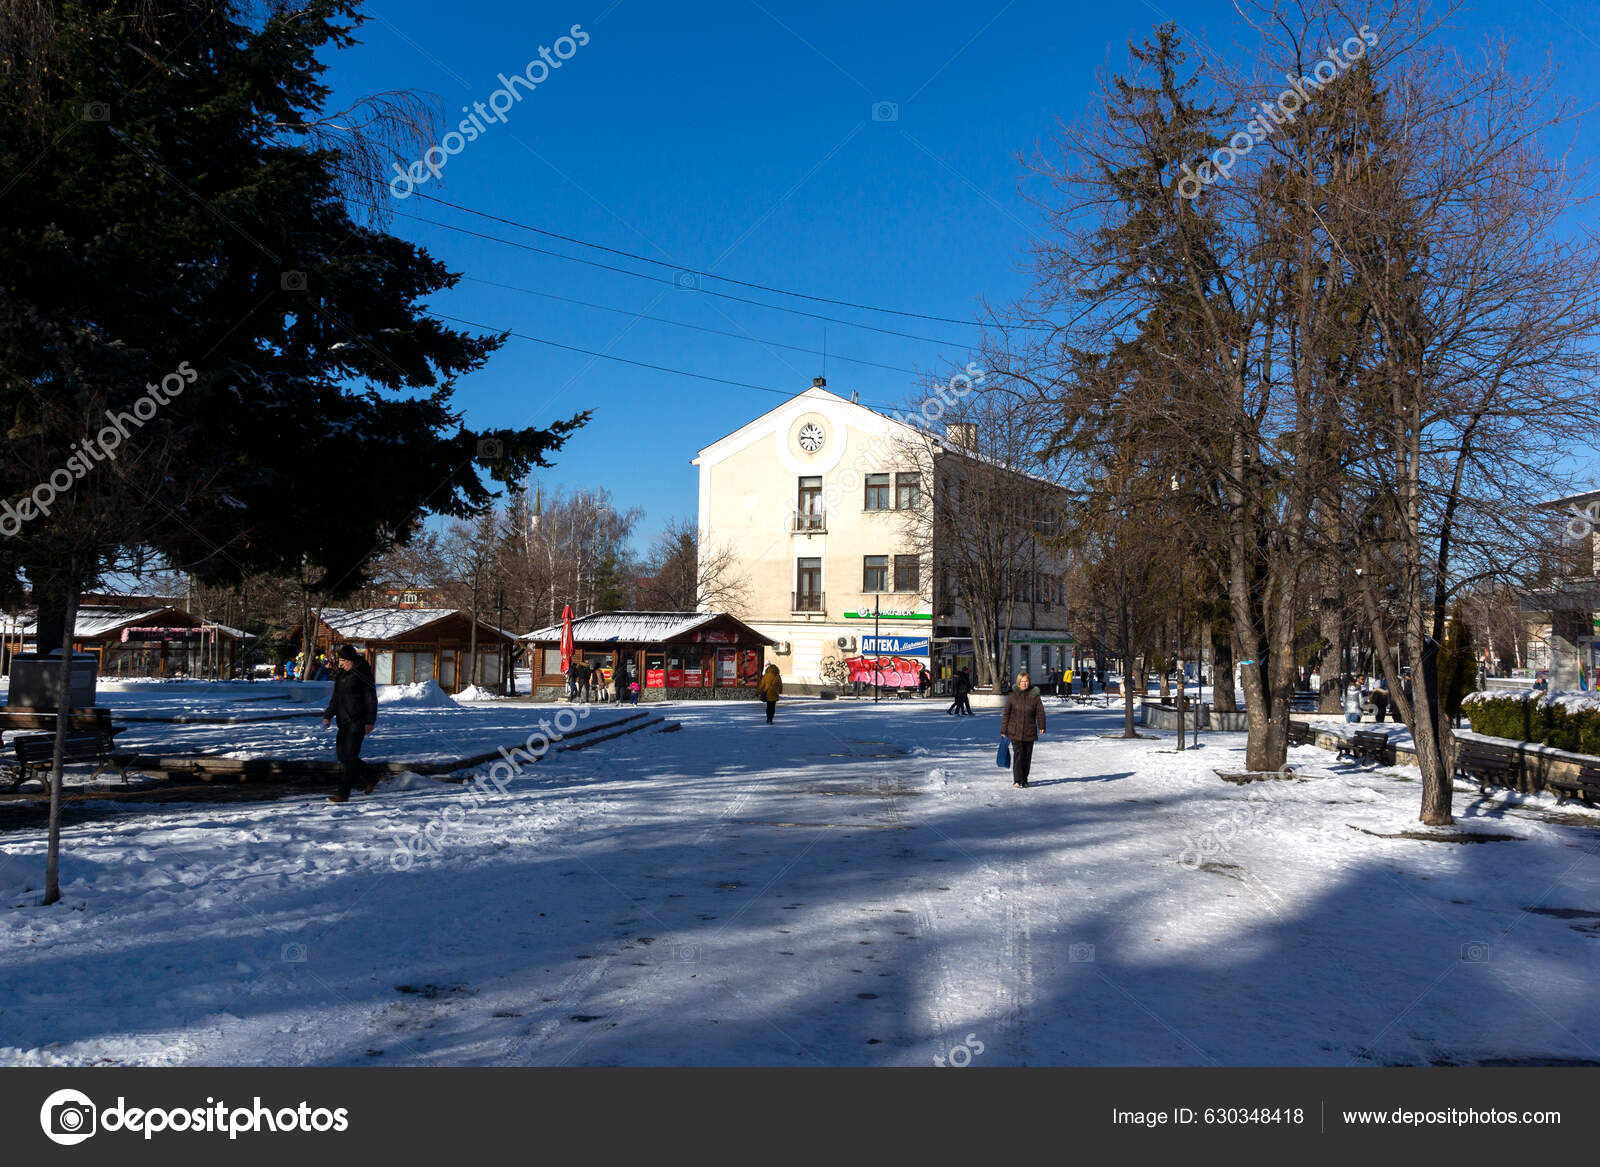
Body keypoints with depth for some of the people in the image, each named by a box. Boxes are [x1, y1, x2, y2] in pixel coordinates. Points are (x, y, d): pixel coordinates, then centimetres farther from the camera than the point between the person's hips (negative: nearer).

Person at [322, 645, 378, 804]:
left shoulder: (363, 674, -11)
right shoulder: (342, 674, 14)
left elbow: (371, 699, -12)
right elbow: (336, 697, 22)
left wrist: (370, 721, -15)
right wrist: (328, 716, 14)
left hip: (357, 722, -9)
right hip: (344, 722, 9)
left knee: (350, 756, -8)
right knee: (342, 754, 9)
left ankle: (343, 794, -6)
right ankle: (370, 780, 23)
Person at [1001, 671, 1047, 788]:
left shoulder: (1034, 696, 2)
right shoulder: (1012, 696, -1)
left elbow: (1040, 711, 5)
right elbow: (1006, 714, 3)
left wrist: (1042, 726, -3)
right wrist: (1003, 730, 2)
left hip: (1029, 732, 2)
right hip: (1015, 731, -2)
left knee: (1027, 756, 8)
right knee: (1017, 754, -10)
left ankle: (1024, 780, 19)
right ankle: (1017, 780, -9)